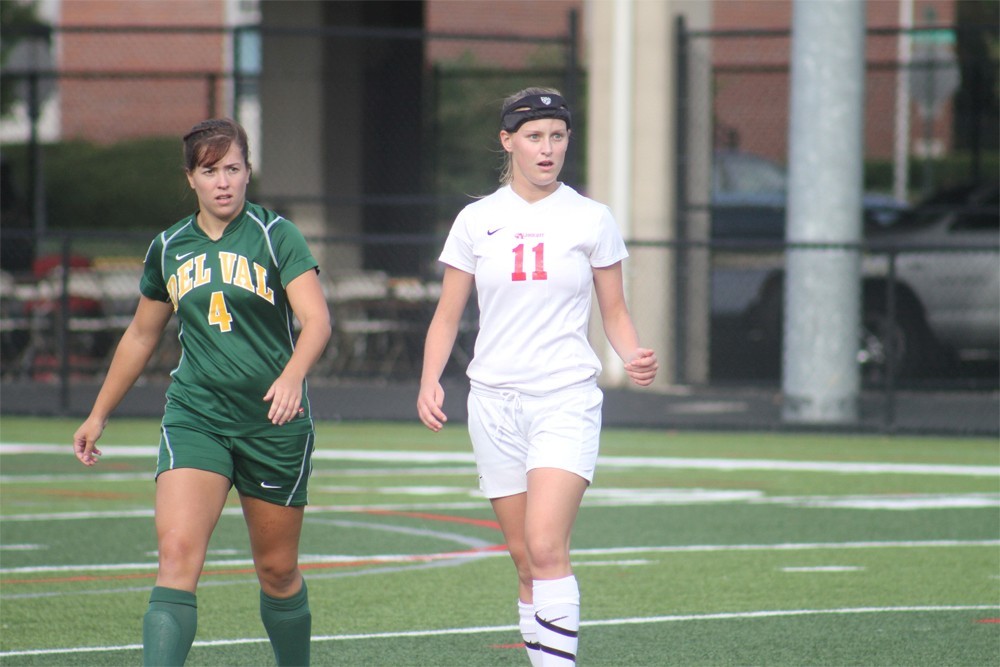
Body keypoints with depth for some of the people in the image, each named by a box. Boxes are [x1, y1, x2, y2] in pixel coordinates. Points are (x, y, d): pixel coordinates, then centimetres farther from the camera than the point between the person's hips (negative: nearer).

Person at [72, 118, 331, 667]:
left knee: (277, 569, 9)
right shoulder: (168, 249, 9)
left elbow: (316, 319, -14)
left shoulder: (277, 236, -3)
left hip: (274, 421, -2)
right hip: (194, 416, 2)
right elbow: (141, 335, 23)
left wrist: (292, 375, -34)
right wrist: (99, 415, 27)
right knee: (177, 550, -19)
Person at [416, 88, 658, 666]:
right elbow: (447, 315, 10)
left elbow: (615, 310, 9)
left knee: (546, 548, -19)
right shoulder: (476, 221, 5)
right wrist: (430, 380, -6)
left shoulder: (590, 219, 2)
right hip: (496, 399, 3)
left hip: (567, 400, -3)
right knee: (525, 558, 5)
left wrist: (634, 356, -11)